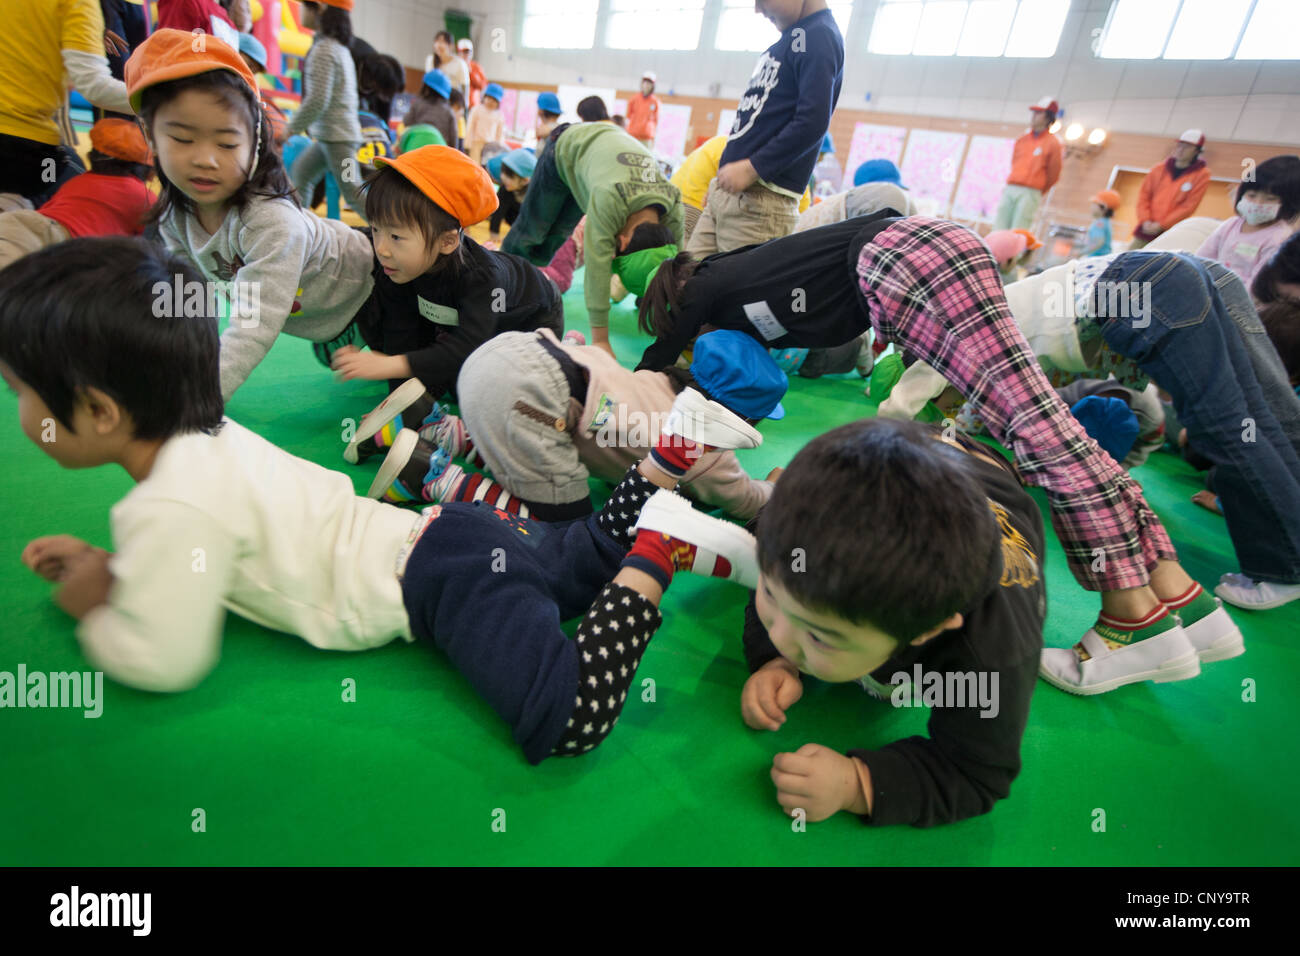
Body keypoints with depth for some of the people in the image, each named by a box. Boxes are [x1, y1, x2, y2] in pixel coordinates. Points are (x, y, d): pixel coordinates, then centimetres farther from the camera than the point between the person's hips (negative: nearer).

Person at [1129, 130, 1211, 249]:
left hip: (1171, 234, -4)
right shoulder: (1159, 169, 11)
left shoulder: (1201, 174, 0)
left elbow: (1189, 206, -7)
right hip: (1146, 229, 4)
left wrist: (1161, 225, -13)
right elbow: (1144, 195, 10)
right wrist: (1145, 220, -5)